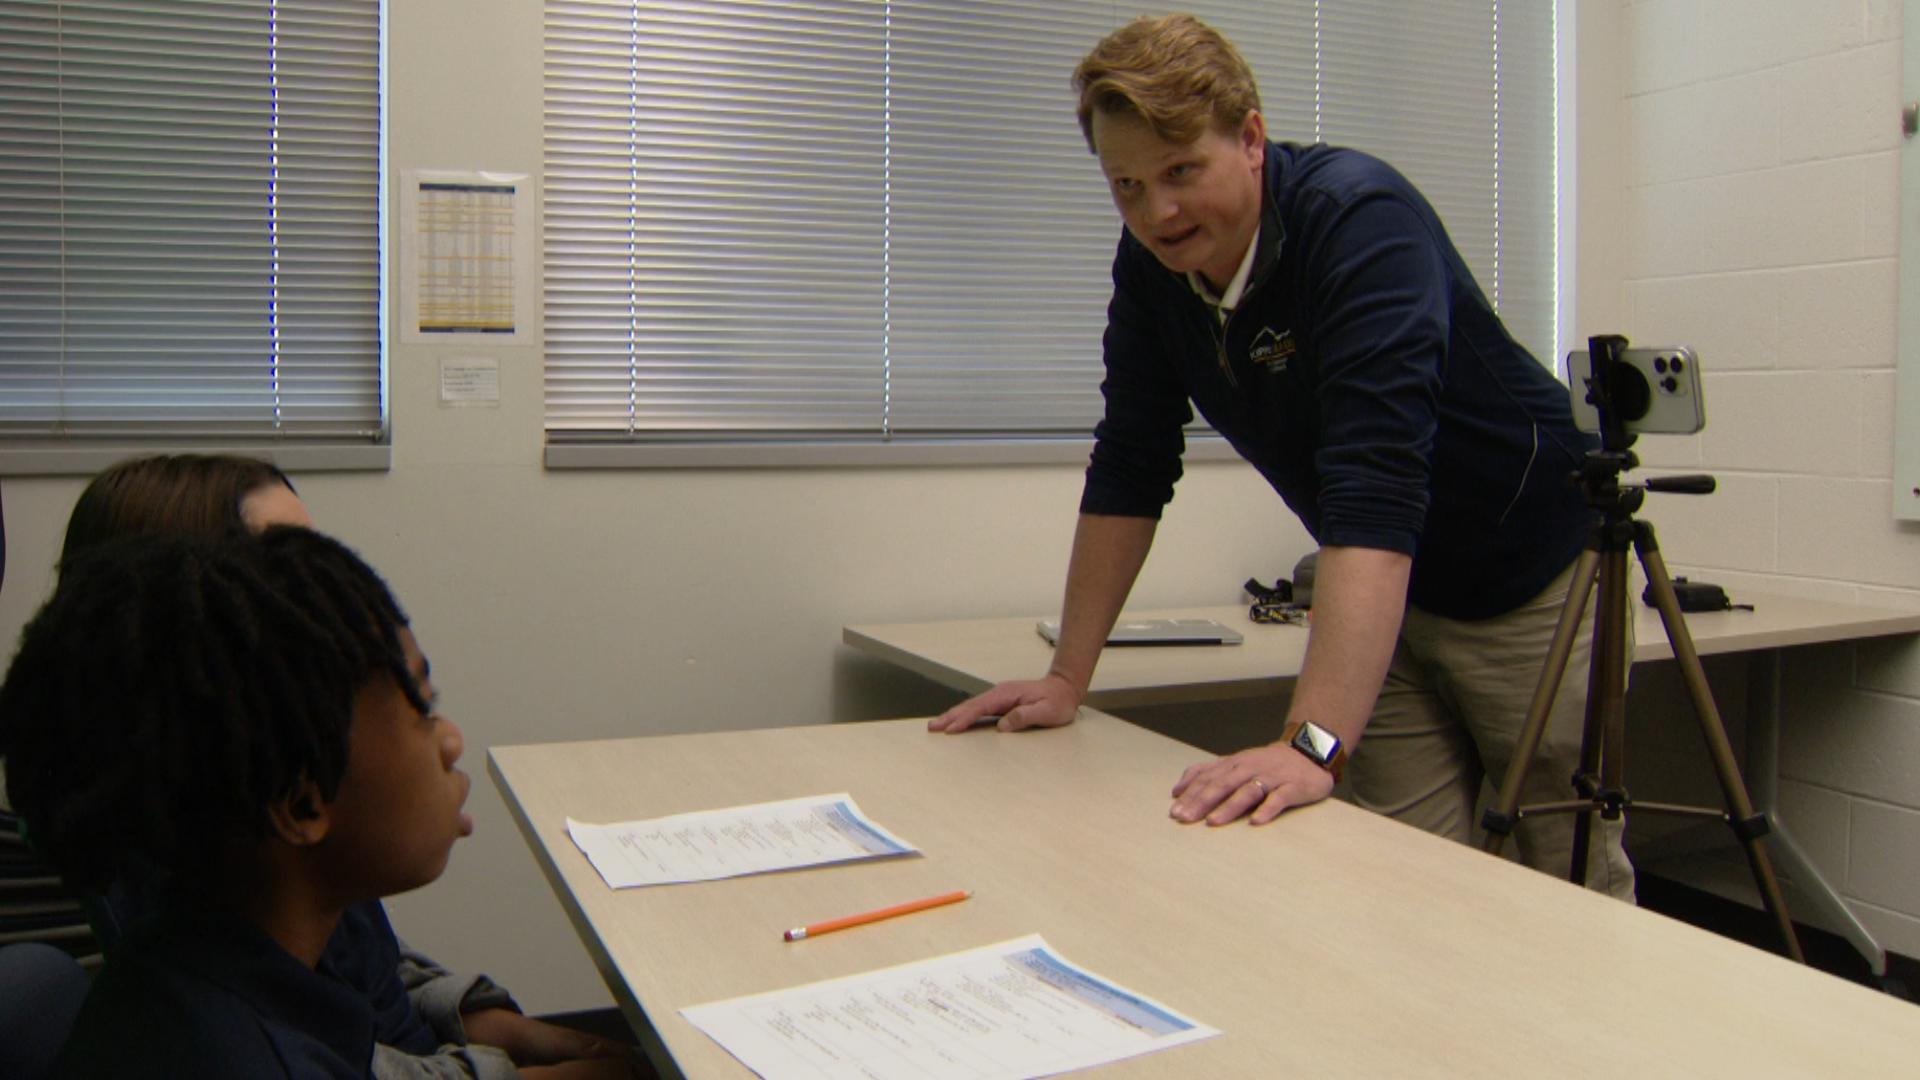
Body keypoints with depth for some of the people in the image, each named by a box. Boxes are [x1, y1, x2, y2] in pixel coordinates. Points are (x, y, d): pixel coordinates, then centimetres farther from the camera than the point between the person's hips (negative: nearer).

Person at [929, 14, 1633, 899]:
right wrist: (1067, 679, -4)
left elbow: (1375, 491, -39)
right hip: (1386, 594, 5)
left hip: (1532, 583, -5)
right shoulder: (1149, 266, -8)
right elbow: (1129, 472, -2)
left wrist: (1312, 747, -46)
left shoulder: (1360, 217, -29)